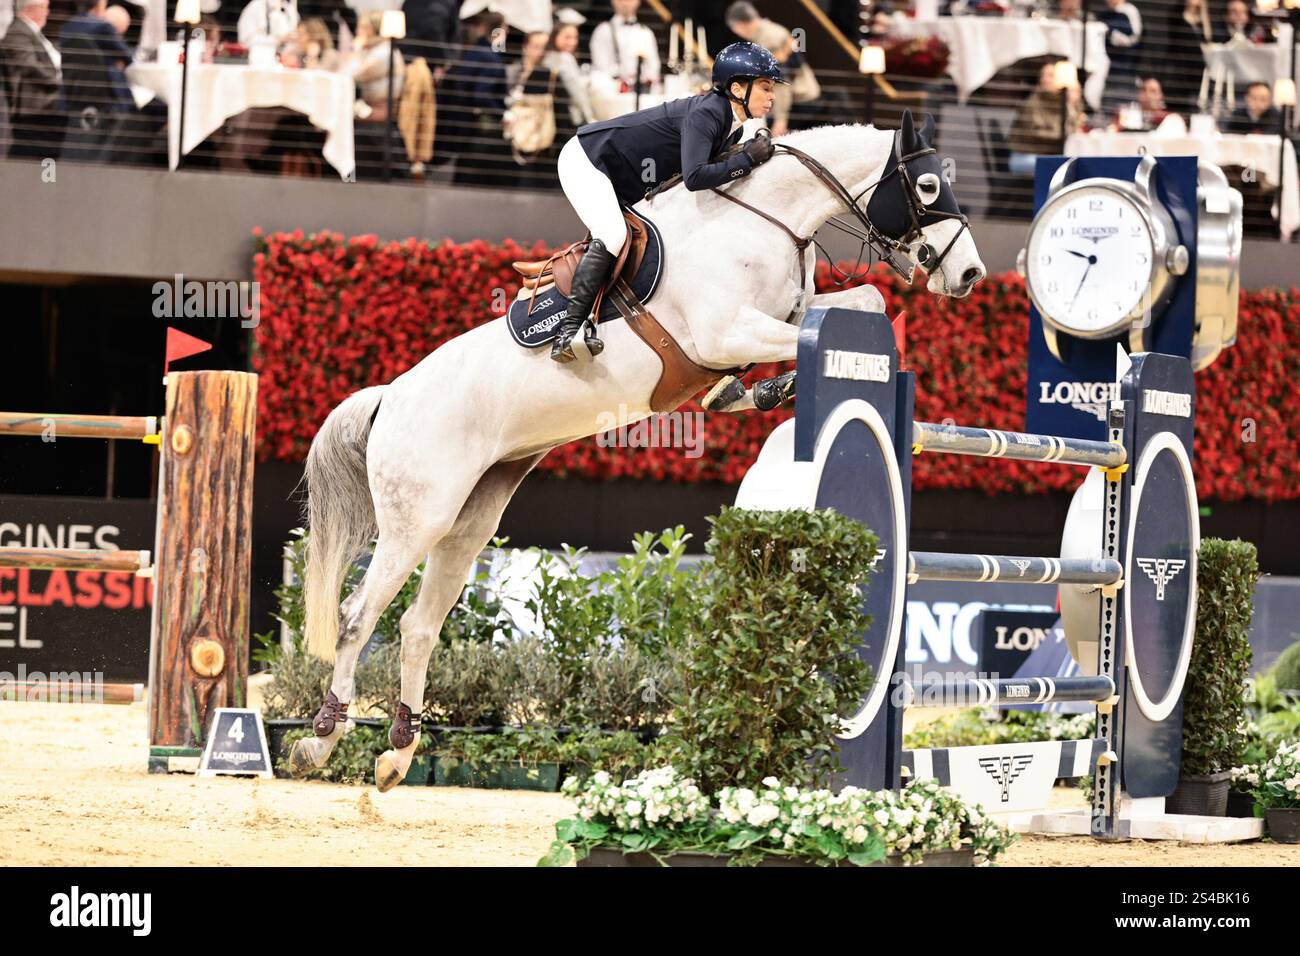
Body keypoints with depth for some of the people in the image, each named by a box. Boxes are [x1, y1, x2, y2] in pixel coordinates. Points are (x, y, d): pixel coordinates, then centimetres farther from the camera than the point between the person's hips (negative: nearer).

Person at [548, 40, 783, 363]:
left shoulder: (732, 128, 3)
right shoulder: (705, 114, -27)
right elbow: (695, 177, -40)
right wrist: (748, 159, -31)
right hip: (587, 160, -11)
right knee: (612, 236, -26)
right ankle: (569, 330, -27)